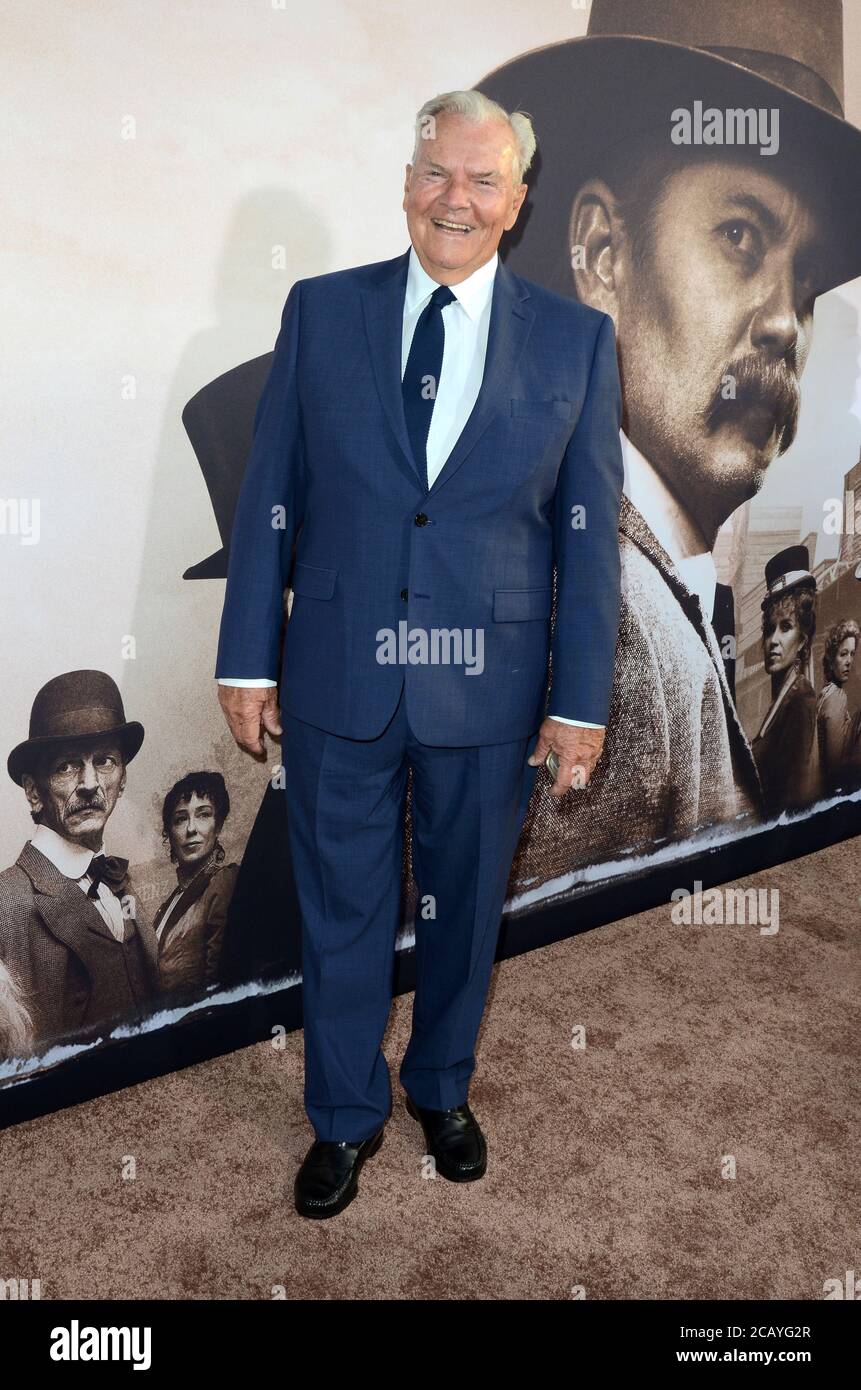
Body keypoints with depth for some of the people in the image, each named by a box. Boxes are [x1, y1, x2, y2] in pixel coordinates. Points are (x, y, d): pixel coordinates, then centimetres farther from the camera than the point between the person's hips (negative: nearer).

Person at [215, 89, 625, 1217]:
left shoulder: (576, 339, 1)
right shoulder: (321, 311, 2)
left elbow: (589, 531, 0)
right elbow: (269, 498, 2)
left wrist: (581, 702, -3)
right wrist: (249, 659, 0)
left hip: (489, 692, 0)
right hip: (338, 678, 0)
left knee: (466, 908, 17)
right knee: (341, 910, 12)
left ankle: (442, 1091, 43)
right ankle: (345, 1117, 36)